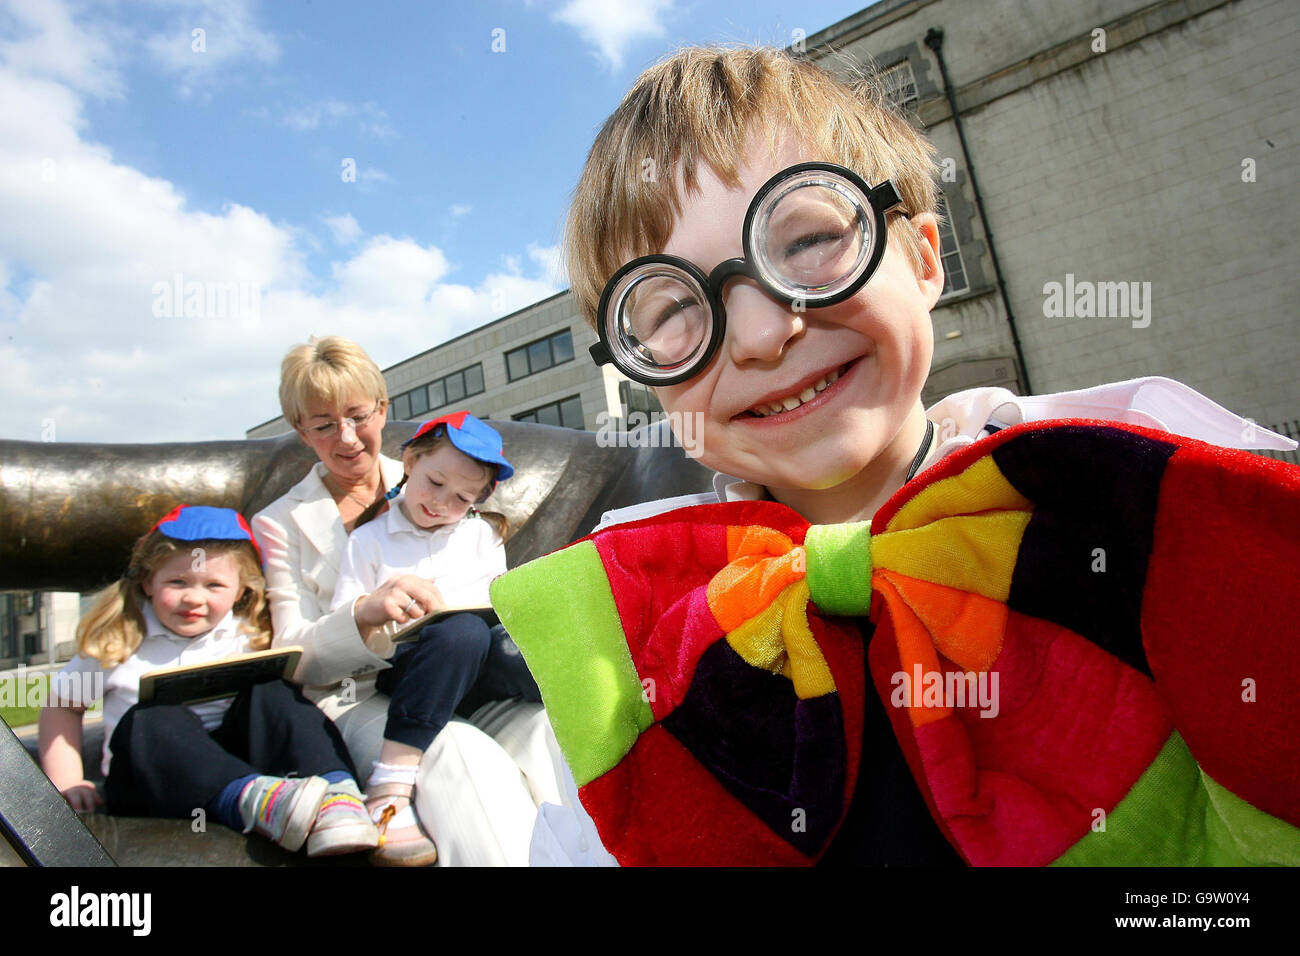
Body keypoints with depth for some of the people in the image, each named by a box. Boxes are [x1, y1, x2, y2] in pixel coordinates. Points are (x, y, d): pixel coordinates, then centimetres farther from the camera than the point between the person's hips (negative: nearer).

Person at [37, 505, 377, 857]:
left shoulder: (249, 636, 9)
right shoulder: (120, 641, 8)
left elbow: (283, 705, 12)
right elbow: (62, 705, 18)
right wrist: (65, 784, 8)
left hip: (235, 757, 1)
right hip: (149, 780, -1)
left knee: (271, 691, -24)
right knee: (153, 719, -32)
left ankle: (336, 794, -46)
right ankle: (255, 801, -59)